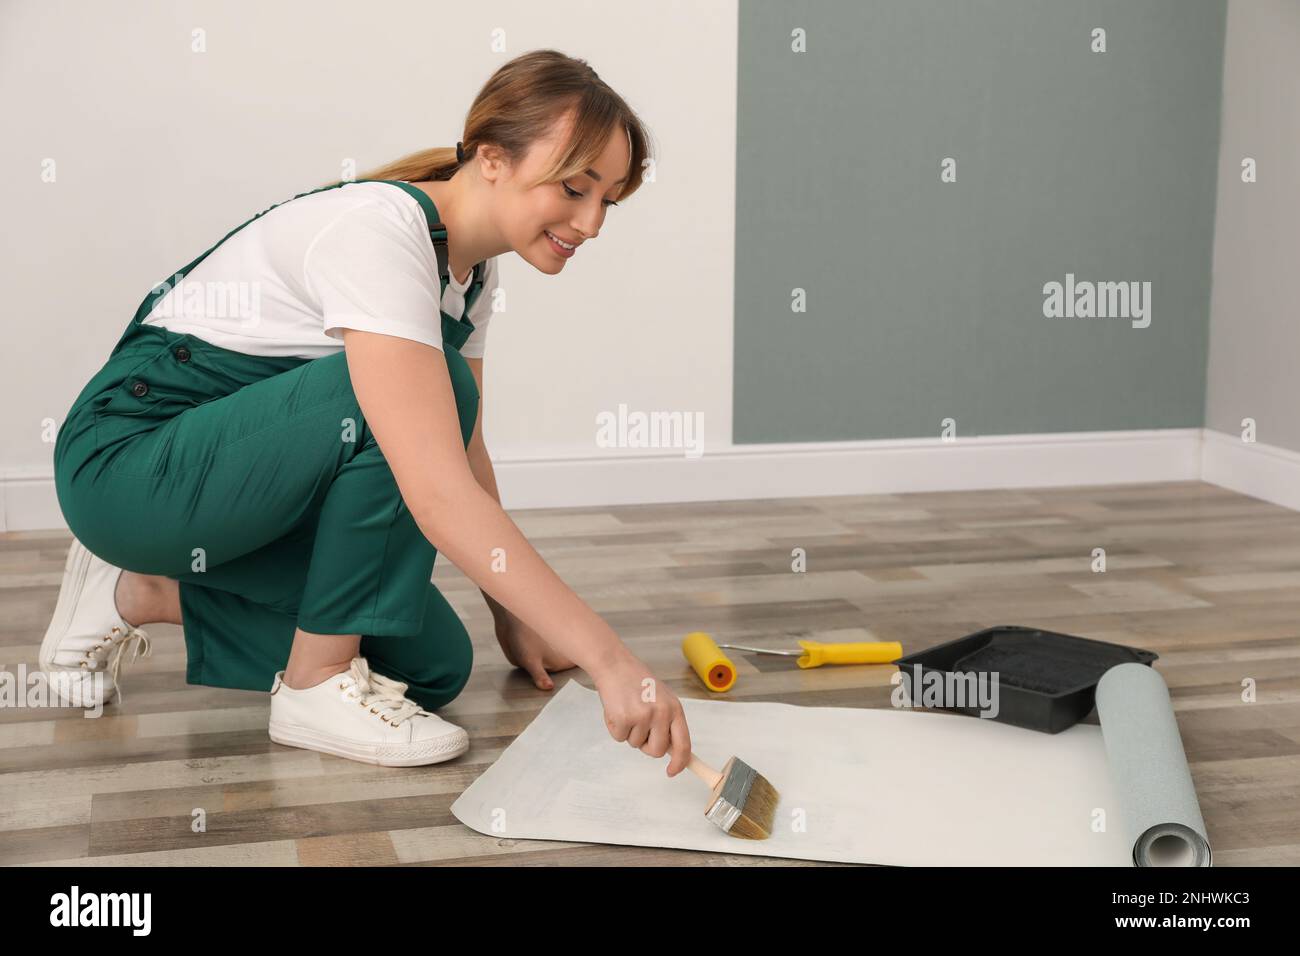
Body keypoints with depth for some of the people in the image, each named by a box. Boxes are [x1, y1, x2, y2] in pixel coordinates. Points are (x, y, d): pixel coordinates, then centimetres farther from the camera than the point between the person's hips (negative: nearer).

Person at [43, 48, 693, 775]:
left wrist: (515, 618, 8)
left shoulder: (472, 266, 1)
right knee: (427, 394, -29)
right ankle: (317, 683, -14)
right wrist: (608, 657, -41)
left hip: (243, 481, 9)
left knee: (432, 665, 0)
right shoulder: (378, 233, -28)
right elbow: (437, 493, -38)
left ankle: (147, 595, 13)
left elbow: (464, 454, 11)